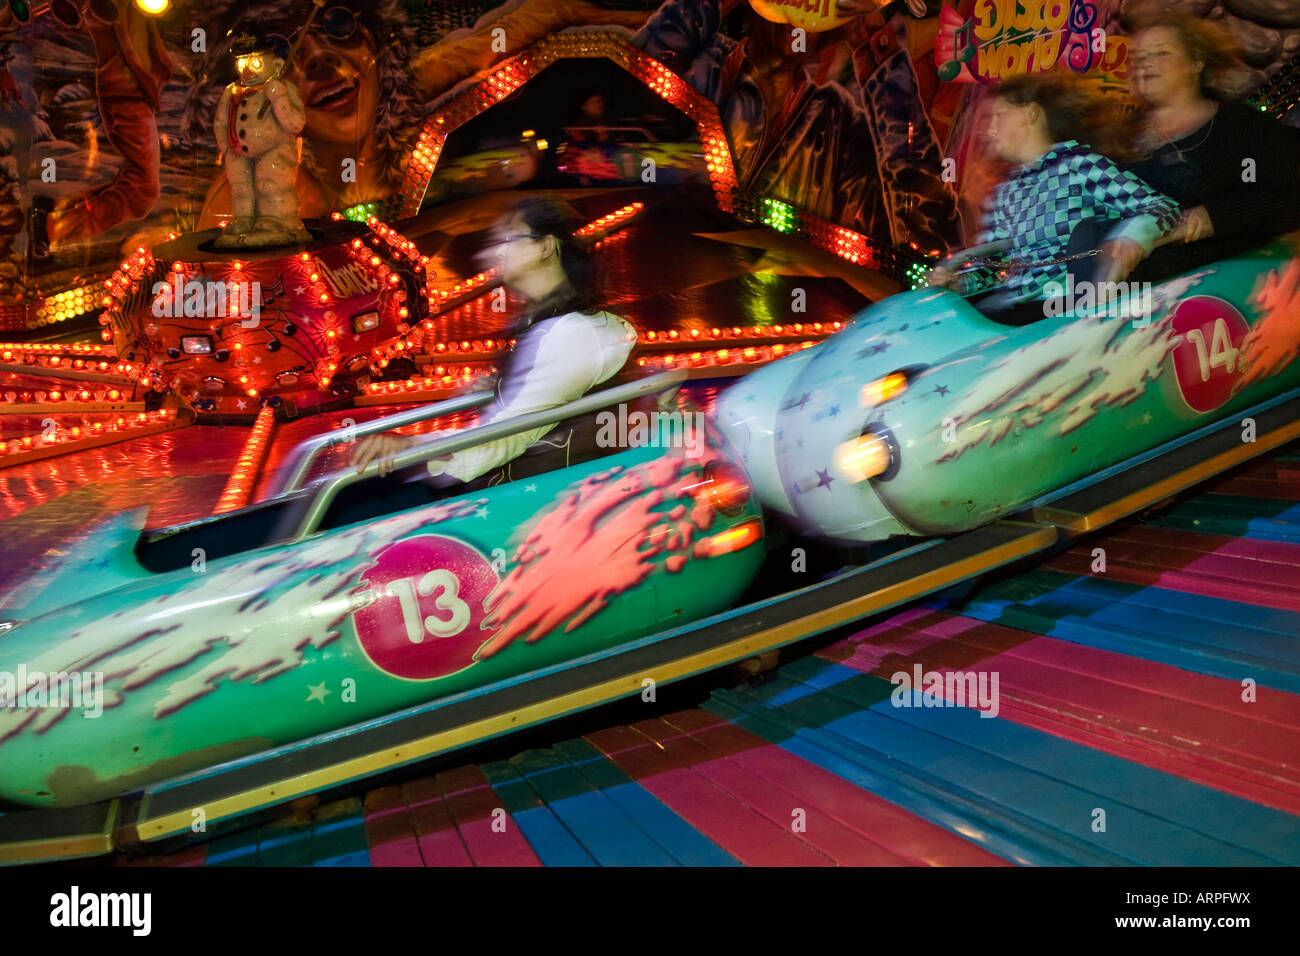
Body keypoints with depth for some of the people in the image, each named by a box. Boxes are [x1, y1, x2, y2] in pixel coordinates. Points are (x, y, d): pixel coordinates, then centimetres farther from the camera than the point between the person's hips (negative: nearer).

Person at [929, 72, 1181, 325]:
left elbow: (1161, 207, -9)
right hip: (1008, 307, 6)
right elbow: (989, 266, 23)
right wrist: (957, 282, 2)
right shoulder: (1004, 192, 21)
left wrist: (1130, 242, -30)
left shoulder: (1079, 164, 0)